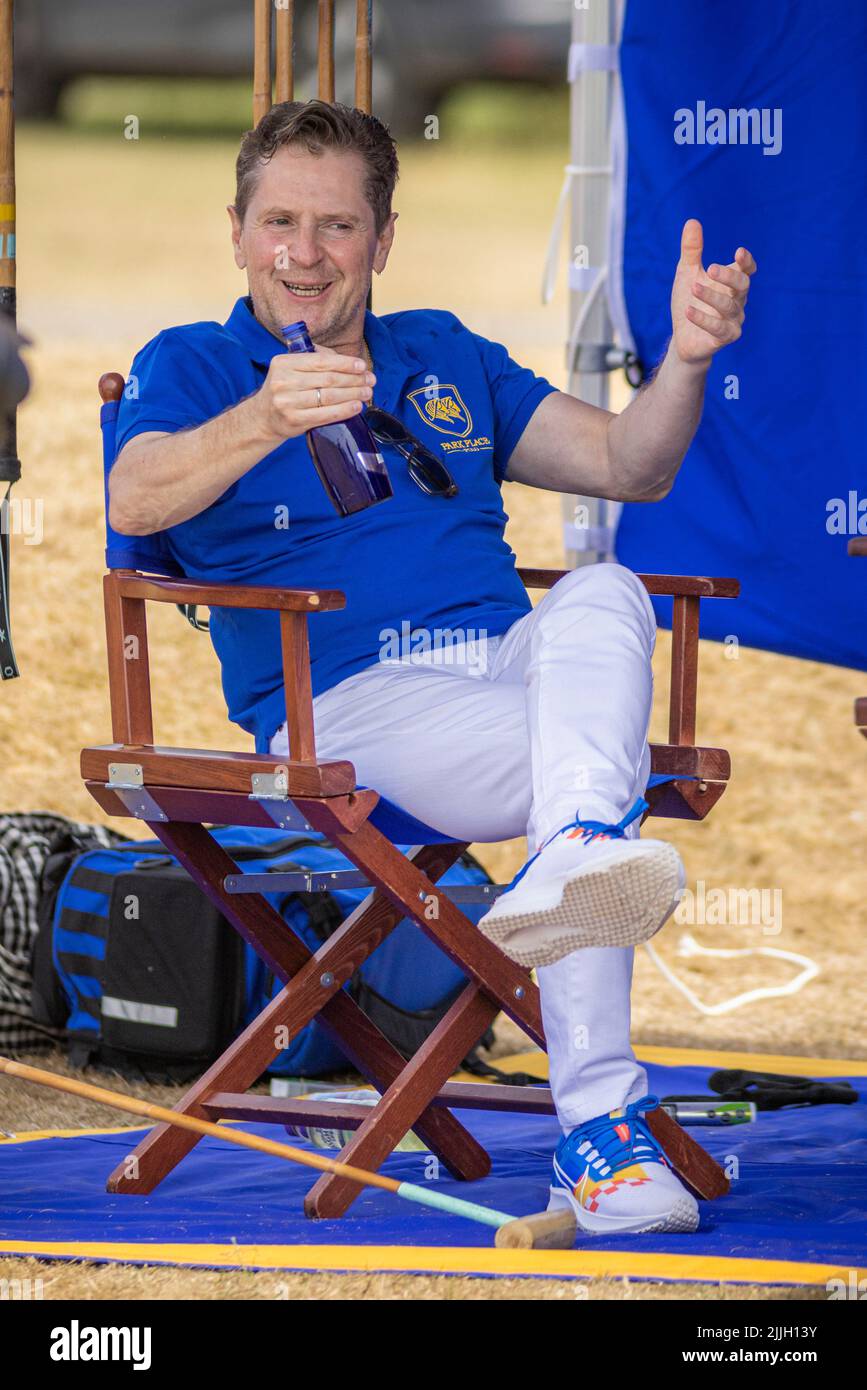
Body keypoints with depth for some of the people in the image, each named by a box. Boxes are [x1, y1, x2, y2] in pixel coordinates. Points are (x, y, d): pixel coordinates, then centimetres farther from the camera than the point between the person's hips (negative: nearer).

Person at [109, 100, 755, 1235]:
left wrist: (687, 357, 0)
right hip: (346, 699, -4)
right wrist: (264, 421, -33)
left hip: (515, 660, 4)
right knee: (596, 771, -34)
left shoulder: (444, 360, 29)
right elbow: (135, 501, -12)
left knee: (602, 596, -35)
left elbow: (627, 467, 22)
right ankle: (600, 1124, -46)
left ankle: (574, 863, -59)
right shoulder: (195, 366, 12)